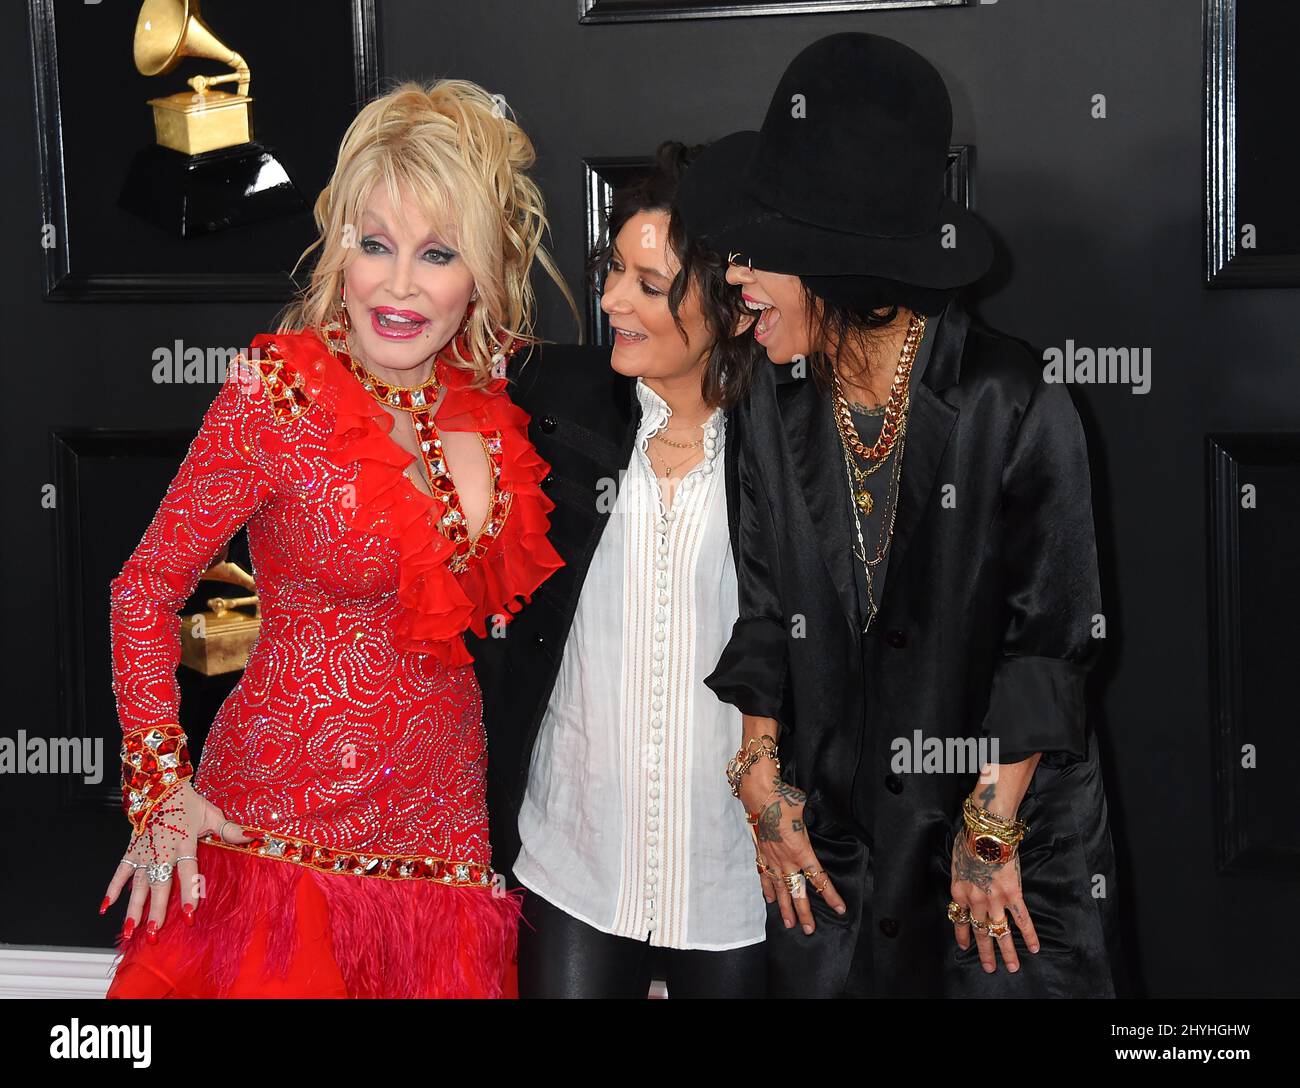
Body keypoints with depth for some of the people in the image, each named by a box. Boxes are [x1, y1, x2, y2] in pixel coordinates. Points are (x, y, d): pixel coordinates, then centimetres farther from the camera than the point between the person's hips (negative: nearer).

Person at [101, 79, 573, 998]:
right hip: (287, 840, -4)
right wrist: (161, 787, -8)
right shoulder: (279, 393, -13)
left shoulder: (490, 393, 1)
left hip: (445, 834, 5)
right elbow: (146, 588, -5)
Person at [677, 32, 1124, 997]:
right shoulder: (777, 407, -3)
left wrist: (991, 827, -12)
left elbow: (1050, 636, -14)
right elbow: (763, 609, 6)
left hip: (1013, 822, -4)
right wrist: (763, 782, 3)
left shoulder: (1014, 407, -18)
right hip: (832, 832, 4)